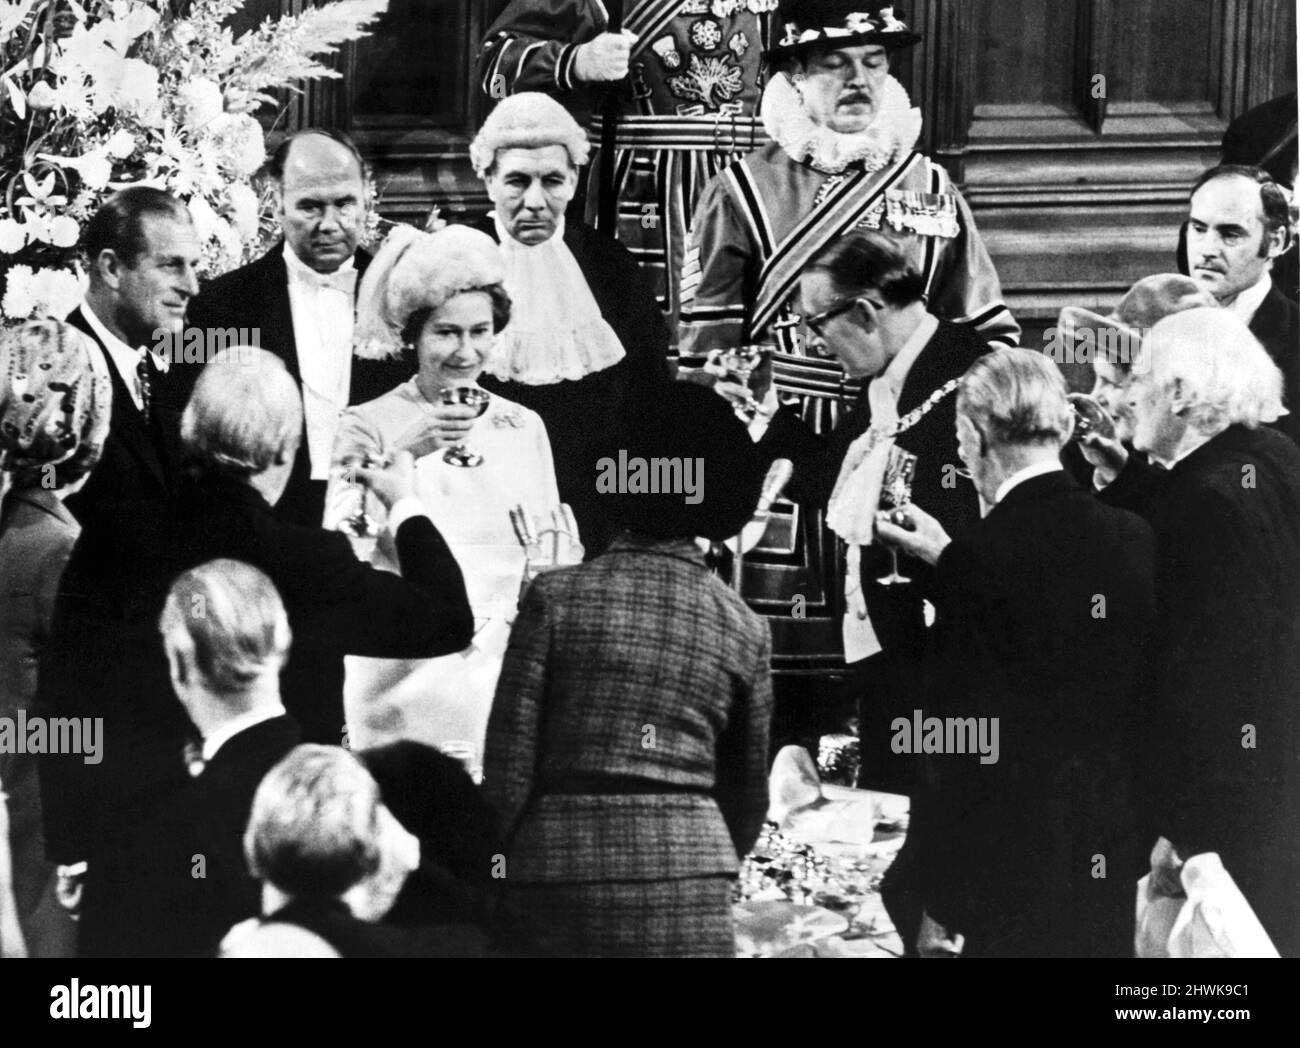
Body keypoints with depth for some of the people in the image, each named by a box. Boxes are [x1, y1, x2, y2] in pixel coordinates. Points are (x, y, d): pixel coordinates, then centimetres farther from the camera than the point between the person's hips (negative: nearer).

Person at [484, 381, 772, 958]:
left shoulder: (556, 598, -1)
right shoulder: (743, 628, 7)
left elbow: (510, 765, -3)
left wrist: (487, 883, 6)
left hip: (555, 869, -1)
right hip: (684, 867, 2)